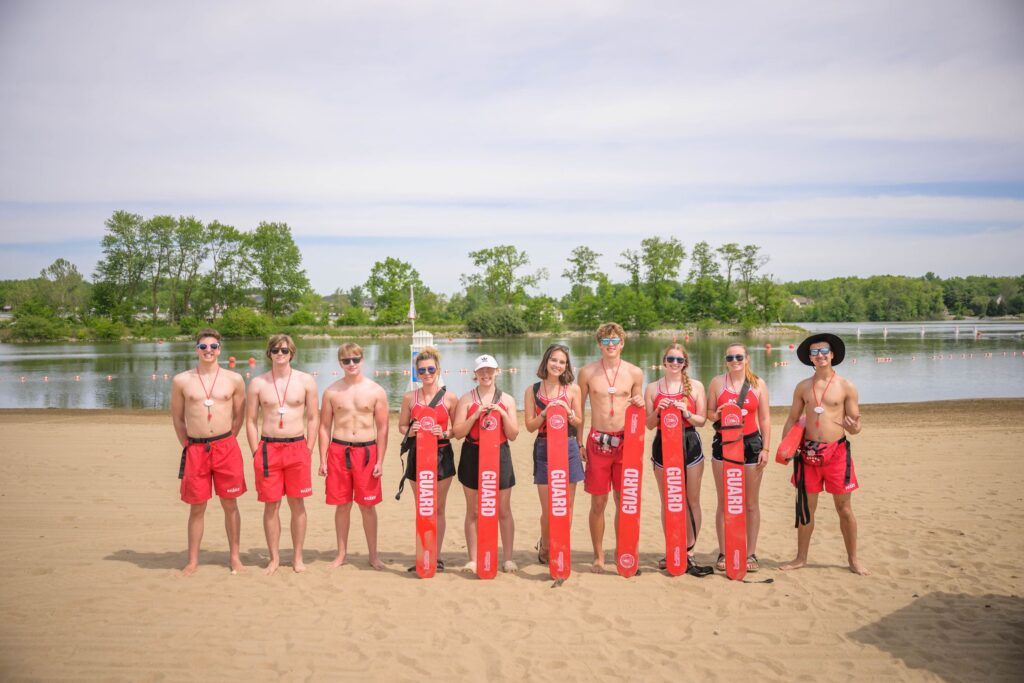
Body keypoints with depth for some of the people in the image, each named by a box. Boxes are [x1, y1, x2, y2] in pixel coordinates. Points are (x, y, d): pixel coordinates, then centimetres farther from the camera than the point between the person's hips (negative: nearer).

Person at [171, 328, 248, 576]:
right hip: (195, 449, 0)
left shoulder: (234, 379, 2)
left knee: (230, 504, 8)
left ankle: (234, 556, 19)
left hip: (226, 447, 0)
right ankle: (193, 561, 18)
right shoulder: (181, 381, 2)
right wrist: (187, 444, 7)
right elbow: (177, 418, 11)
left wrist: (226, 441, 6)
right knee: (197, 508, 7)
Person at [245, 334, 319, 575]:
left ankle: (298, 557, 16)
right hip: (268, 448, 1)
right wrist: (256, 452, -1)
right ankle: (274, 558, 16)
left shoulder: (306, 381, 3)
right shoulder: (257, 383, 4)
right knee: (271, 505, 5)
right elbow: (251, 421, 7)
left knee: (297, 503, 5)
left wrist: (309, 449, -1)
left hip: (297, 447, 0)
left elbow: (313, 417, 5)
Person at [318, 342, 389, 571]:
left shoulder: (376, 391, 0)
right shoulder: (331, 392, 4)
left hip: (366, 451, -1)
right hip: (338, 451, 1)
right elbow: (325, 427, 7)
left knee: (367, 506, 5)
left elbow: (382, 428, 1)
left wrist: (380, 461, -4)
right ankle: (341, 554, 22)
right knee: (342, 505, 9)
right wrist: (323, 460, 1)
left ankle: (373, 554, 17)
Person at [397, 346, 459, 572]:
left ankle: (436, 557, 16)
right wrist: (411, 431, -11)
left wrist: (445, 433, -17)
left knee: (438, 509, 7)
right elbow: (402, 426, 10)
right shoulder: (410, 397, 2)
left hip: (442, 455, -1)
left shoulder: (450, 398, -2)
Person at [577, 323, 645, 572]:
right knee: (598, 502, 4)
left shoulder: (635, 373, 3)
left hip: (625, 440, 1)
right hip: (598, 441, -1)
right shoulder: (588, 372, 0)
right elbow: (579, 408, 7)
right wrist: (578, 443, 4)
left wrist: (640, 404, -8)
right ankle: (598, 556, 16)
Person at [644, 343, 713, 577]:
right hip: (663, 444, 1)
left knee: (692, 500, 1)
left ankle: (689, 553, 9)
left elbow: (702, 420, 2)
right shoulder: (653, 388, 5)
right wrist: (658, 412, -14)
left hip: (689, 443, -1)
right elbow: (649, 424, 5)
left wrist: (686, 413, -16)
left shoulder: (696, 387, 3)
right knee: (667, 502, 8)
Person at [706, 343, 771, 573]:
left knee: (751, 502, 5)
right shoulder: (717, 383, 3)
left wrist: (765, 448, -2)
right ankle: (723, 554, 11)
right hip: (723, 443, 0)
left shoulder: (758, 384, 4)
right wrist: (717, 415, -16)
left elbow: (765, 419, 4)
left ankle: (751, 554, 15)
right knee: (724, 502, 4)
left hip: (751, 443, 0)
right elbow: (709, 412, 8)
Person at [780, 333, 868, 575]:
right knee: (806, 507, 9)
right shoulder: (803, 387, 7)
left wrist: (853, 427, -22)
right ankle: (801, 558, 20)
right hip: (808, 452, 2)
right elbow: (792, 420, 10)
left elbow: (856, 425, 2)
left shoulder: (846, 387, -1)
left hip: (837, 451, -2)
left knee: (844, 508, 5)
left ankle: (853, 559, 19)